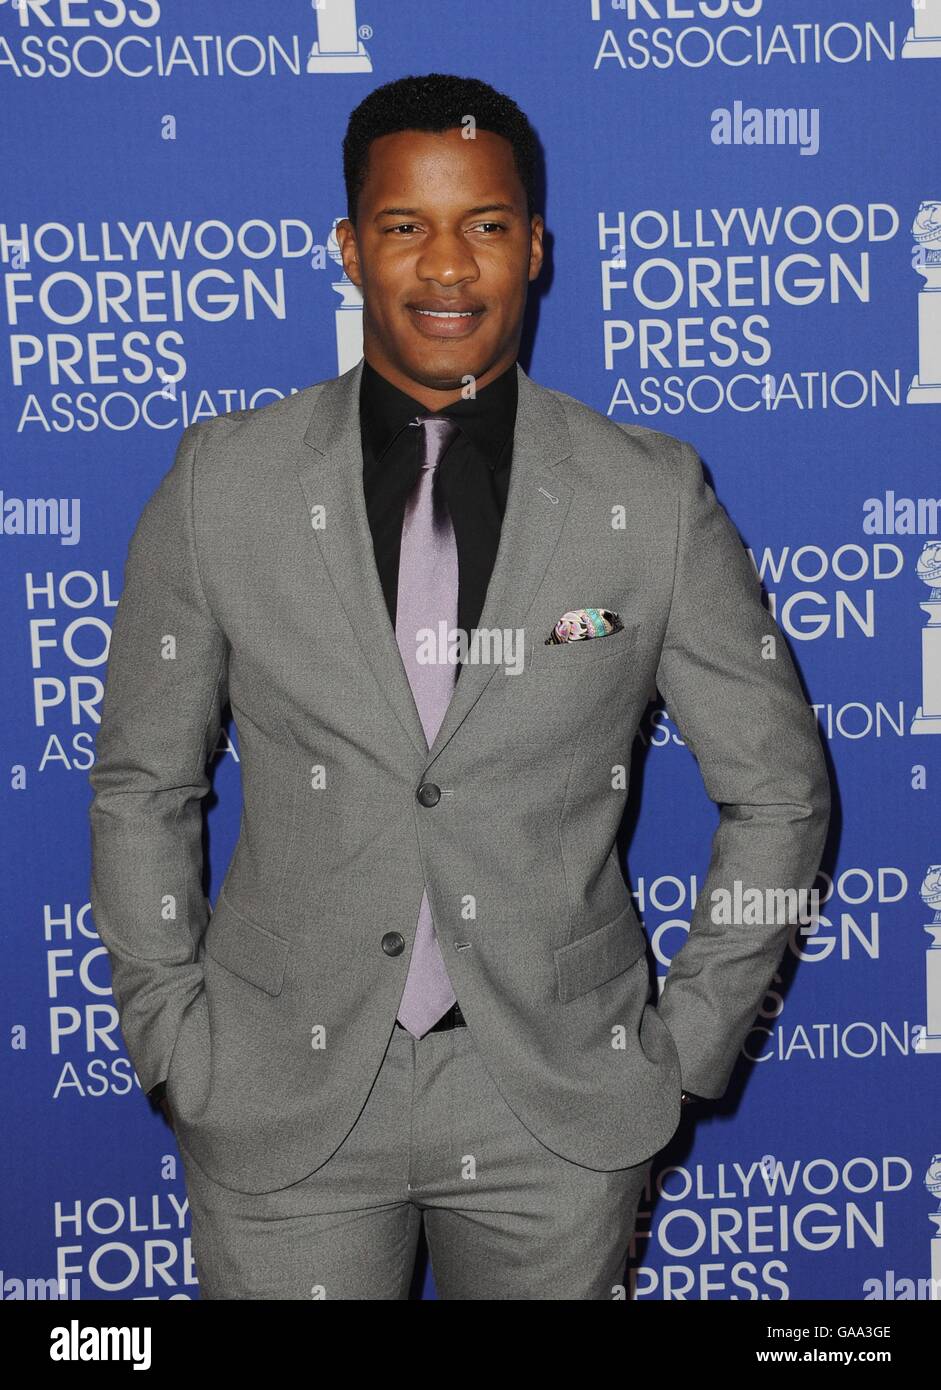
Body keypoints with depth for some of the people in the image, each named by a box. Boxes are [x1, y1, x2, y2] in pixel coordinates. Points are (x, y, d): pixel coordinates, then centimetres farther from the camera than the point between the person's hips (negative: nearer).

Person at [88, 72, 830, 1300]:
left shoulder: (654, 497, -5)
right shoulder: (223, 483, -3)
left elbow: (779, 790, 3)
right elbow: (142, 789, 4)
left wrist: (688, 1044, 0)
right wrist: (175, 1040, 0)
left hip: (562, 1108, 0)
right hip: (284, 1103, 0)